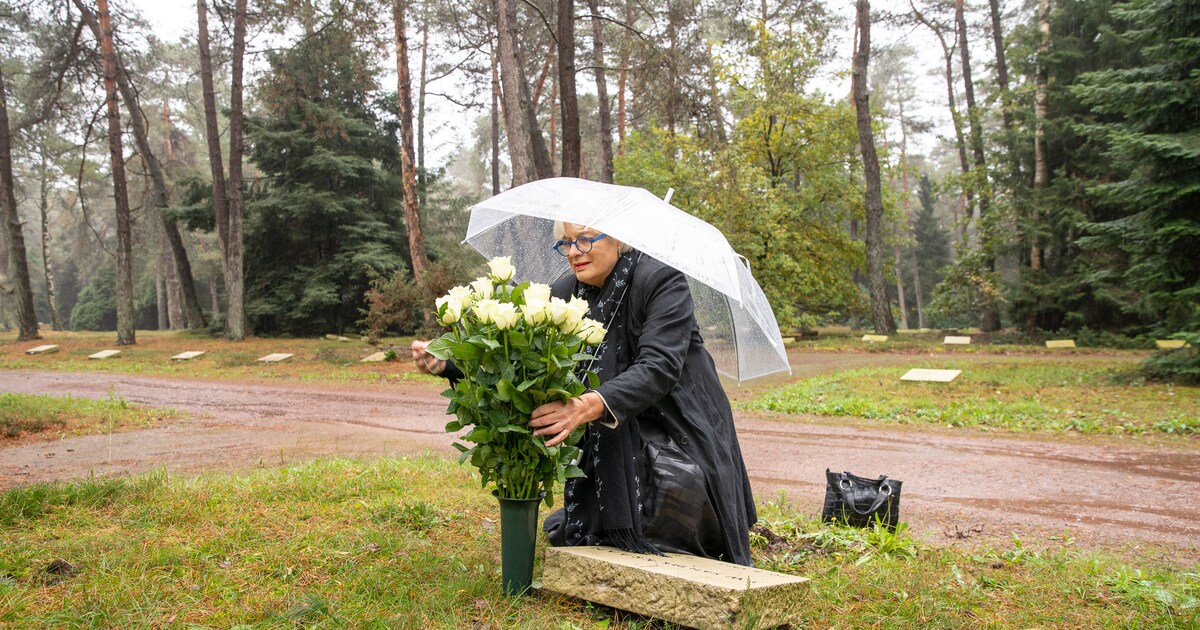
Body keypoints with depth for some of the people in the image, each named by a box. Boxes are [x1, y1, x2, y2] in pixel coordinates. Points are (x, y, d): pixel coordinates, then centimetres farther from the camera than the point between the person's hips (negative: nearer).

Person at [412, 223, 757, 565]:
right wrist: (446, 365, -20)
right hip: (615, 442, 4)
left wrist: (594, 405, -46)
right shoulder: (564, 294, -1)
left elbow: (659, 367, -30)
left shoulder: (662, 282, -17)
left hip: (678, 433, -4)